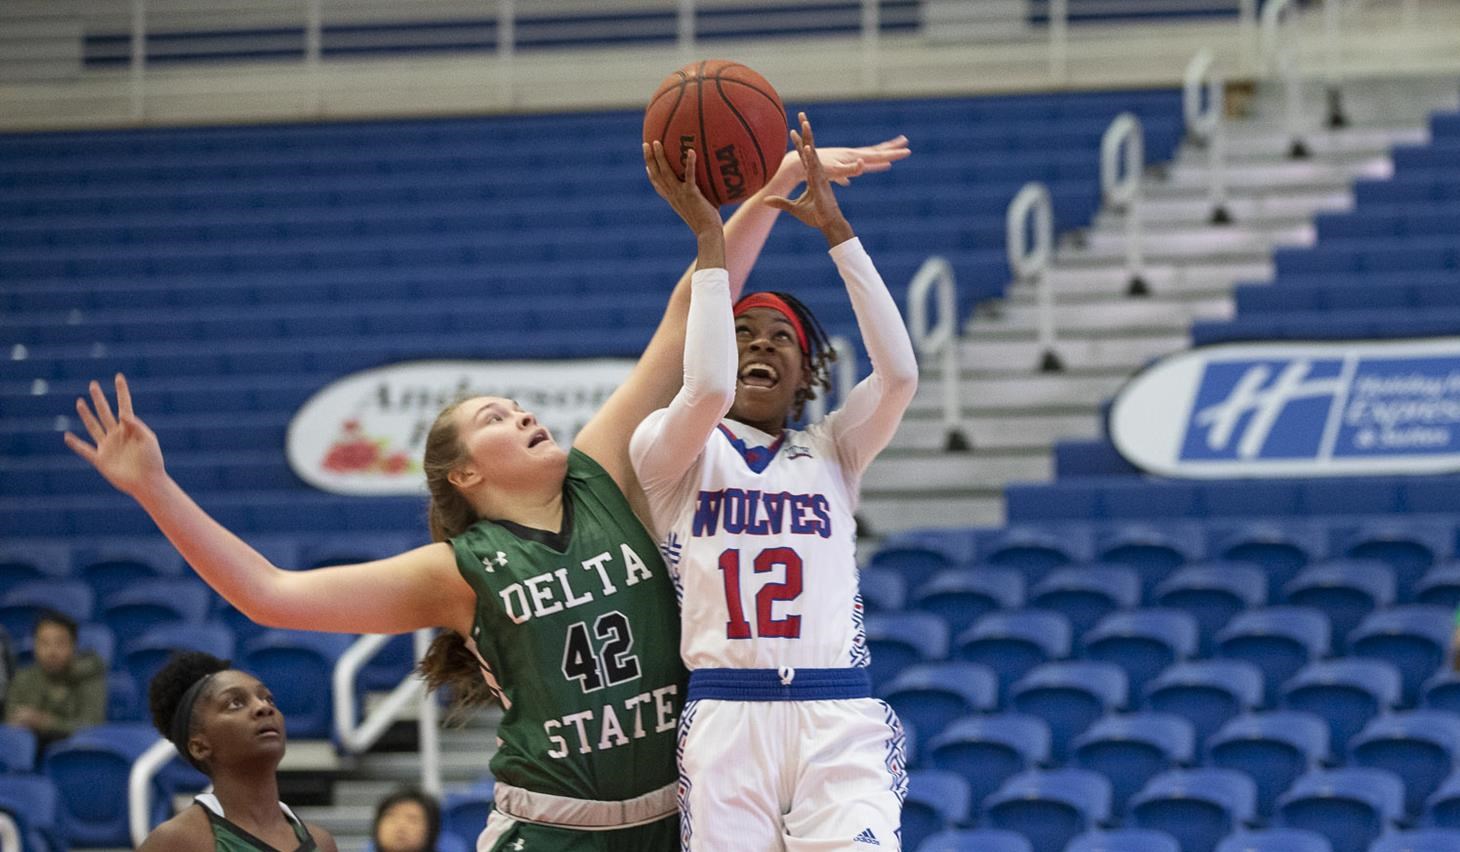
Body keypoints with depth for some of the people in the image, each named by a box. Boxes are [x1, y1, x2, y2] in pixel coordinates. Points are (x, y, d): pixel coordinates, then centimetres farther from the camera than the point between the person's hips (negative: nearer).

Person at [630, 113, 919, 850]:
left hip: (839, 722, 1)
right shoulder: (668, 452, 10)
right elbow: (708, 389, -12)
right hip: (725, 721, -1)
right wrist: (708, 236, -6)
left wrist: (835, 229, -3)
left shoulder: (832, 452, 17)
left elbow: (898, 374, -1)